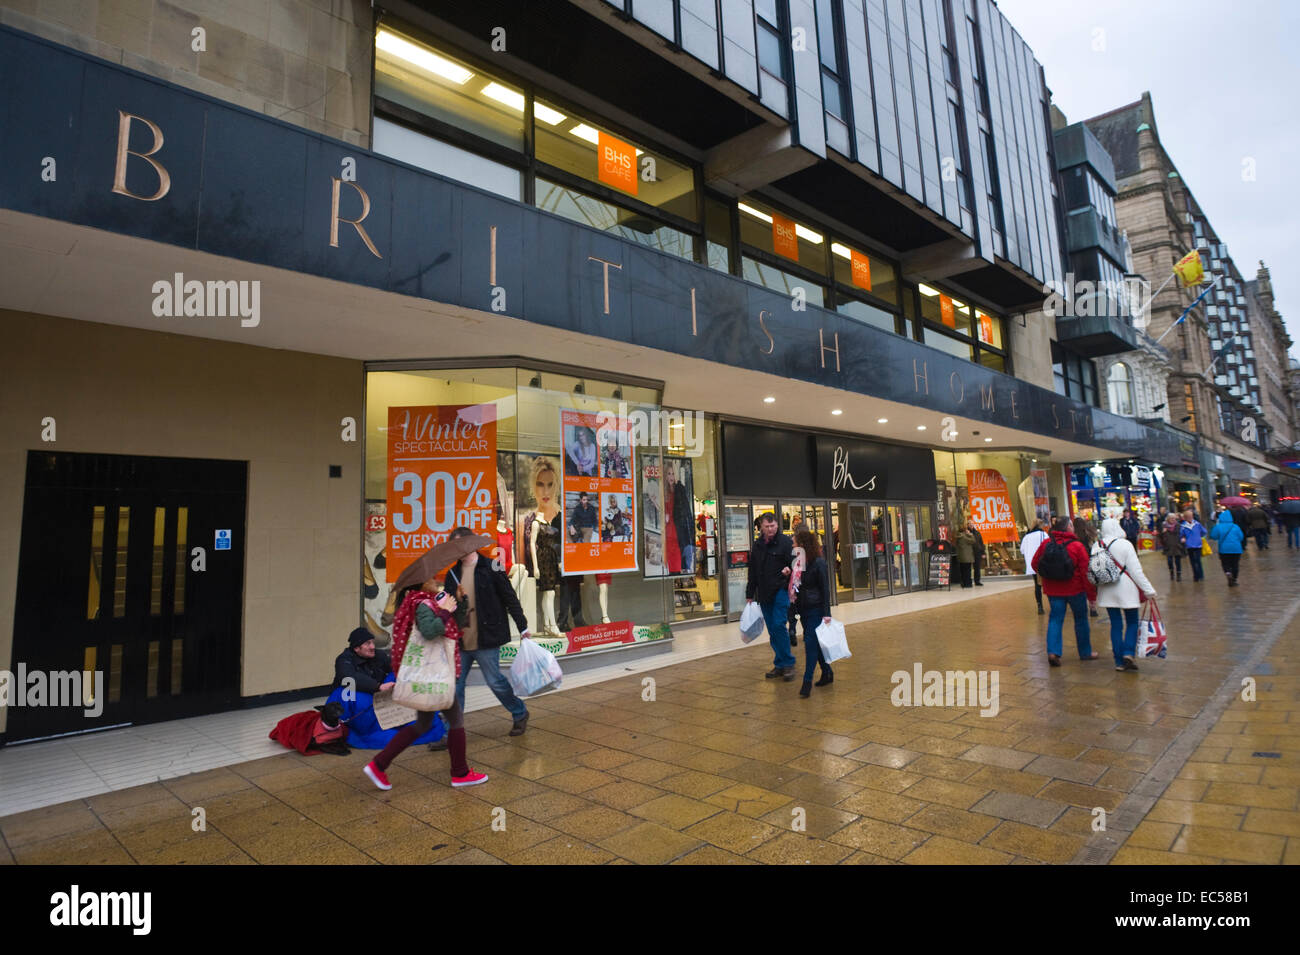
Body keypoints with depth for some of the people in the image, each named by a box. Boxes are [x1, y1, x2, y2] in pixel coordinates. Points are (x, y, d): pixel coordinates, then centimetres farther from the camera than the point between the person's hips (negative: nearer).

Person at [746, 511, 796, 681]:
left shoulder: (785, 542, -4)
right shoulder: (757, 546, 12)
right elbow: (752, 573, 18)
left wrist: (789, 569, -30)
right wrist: (750, 594, 18)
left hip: (780, 590, -5)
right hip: (764, 594, 6)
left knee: (779, 625, -13)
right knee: (772, 631, 9)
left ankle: (788, 663, -1)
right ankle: (780, 665, 18)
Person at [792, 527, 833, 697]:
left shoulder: (818, 563, -13)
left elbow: (825, 589, -13)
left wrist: (826, 613, -15)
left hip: (816, 609, -7)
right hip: (804, 608, 7)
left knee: (811, 643, -9)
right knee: (814, 643, 13)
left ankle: (807, 681, -5)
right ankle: (827, 672, 28)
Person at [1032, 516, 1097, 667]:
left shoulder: (1046, 544, -4)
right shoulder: (1077, 546, -13)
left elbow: (1035, 564, 4)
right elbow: (1086, 572, -11)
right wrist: (1092, 594, -4)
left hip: (1053, 589, 3)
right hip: (1075, 589, -2)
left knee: (1055, 619, 7)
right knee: (1081, 619, 15)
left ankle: (1053, 651, -6)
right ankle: (1085, 652, 27)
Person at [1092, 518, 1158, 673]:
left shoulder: (1096, 546, 1)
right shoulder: (1124, 544, -11)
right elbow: (1136, 570, -12)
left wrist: (1093, 593, 13)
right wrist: (1148, 589, -6)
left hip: (1107, 592, 4)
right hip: (1126, 590, -4)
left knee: (1116, 624, 10)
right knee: (1132, 622, 11)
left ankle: (1119, 661, 12)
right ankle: (1129, 653, -6)